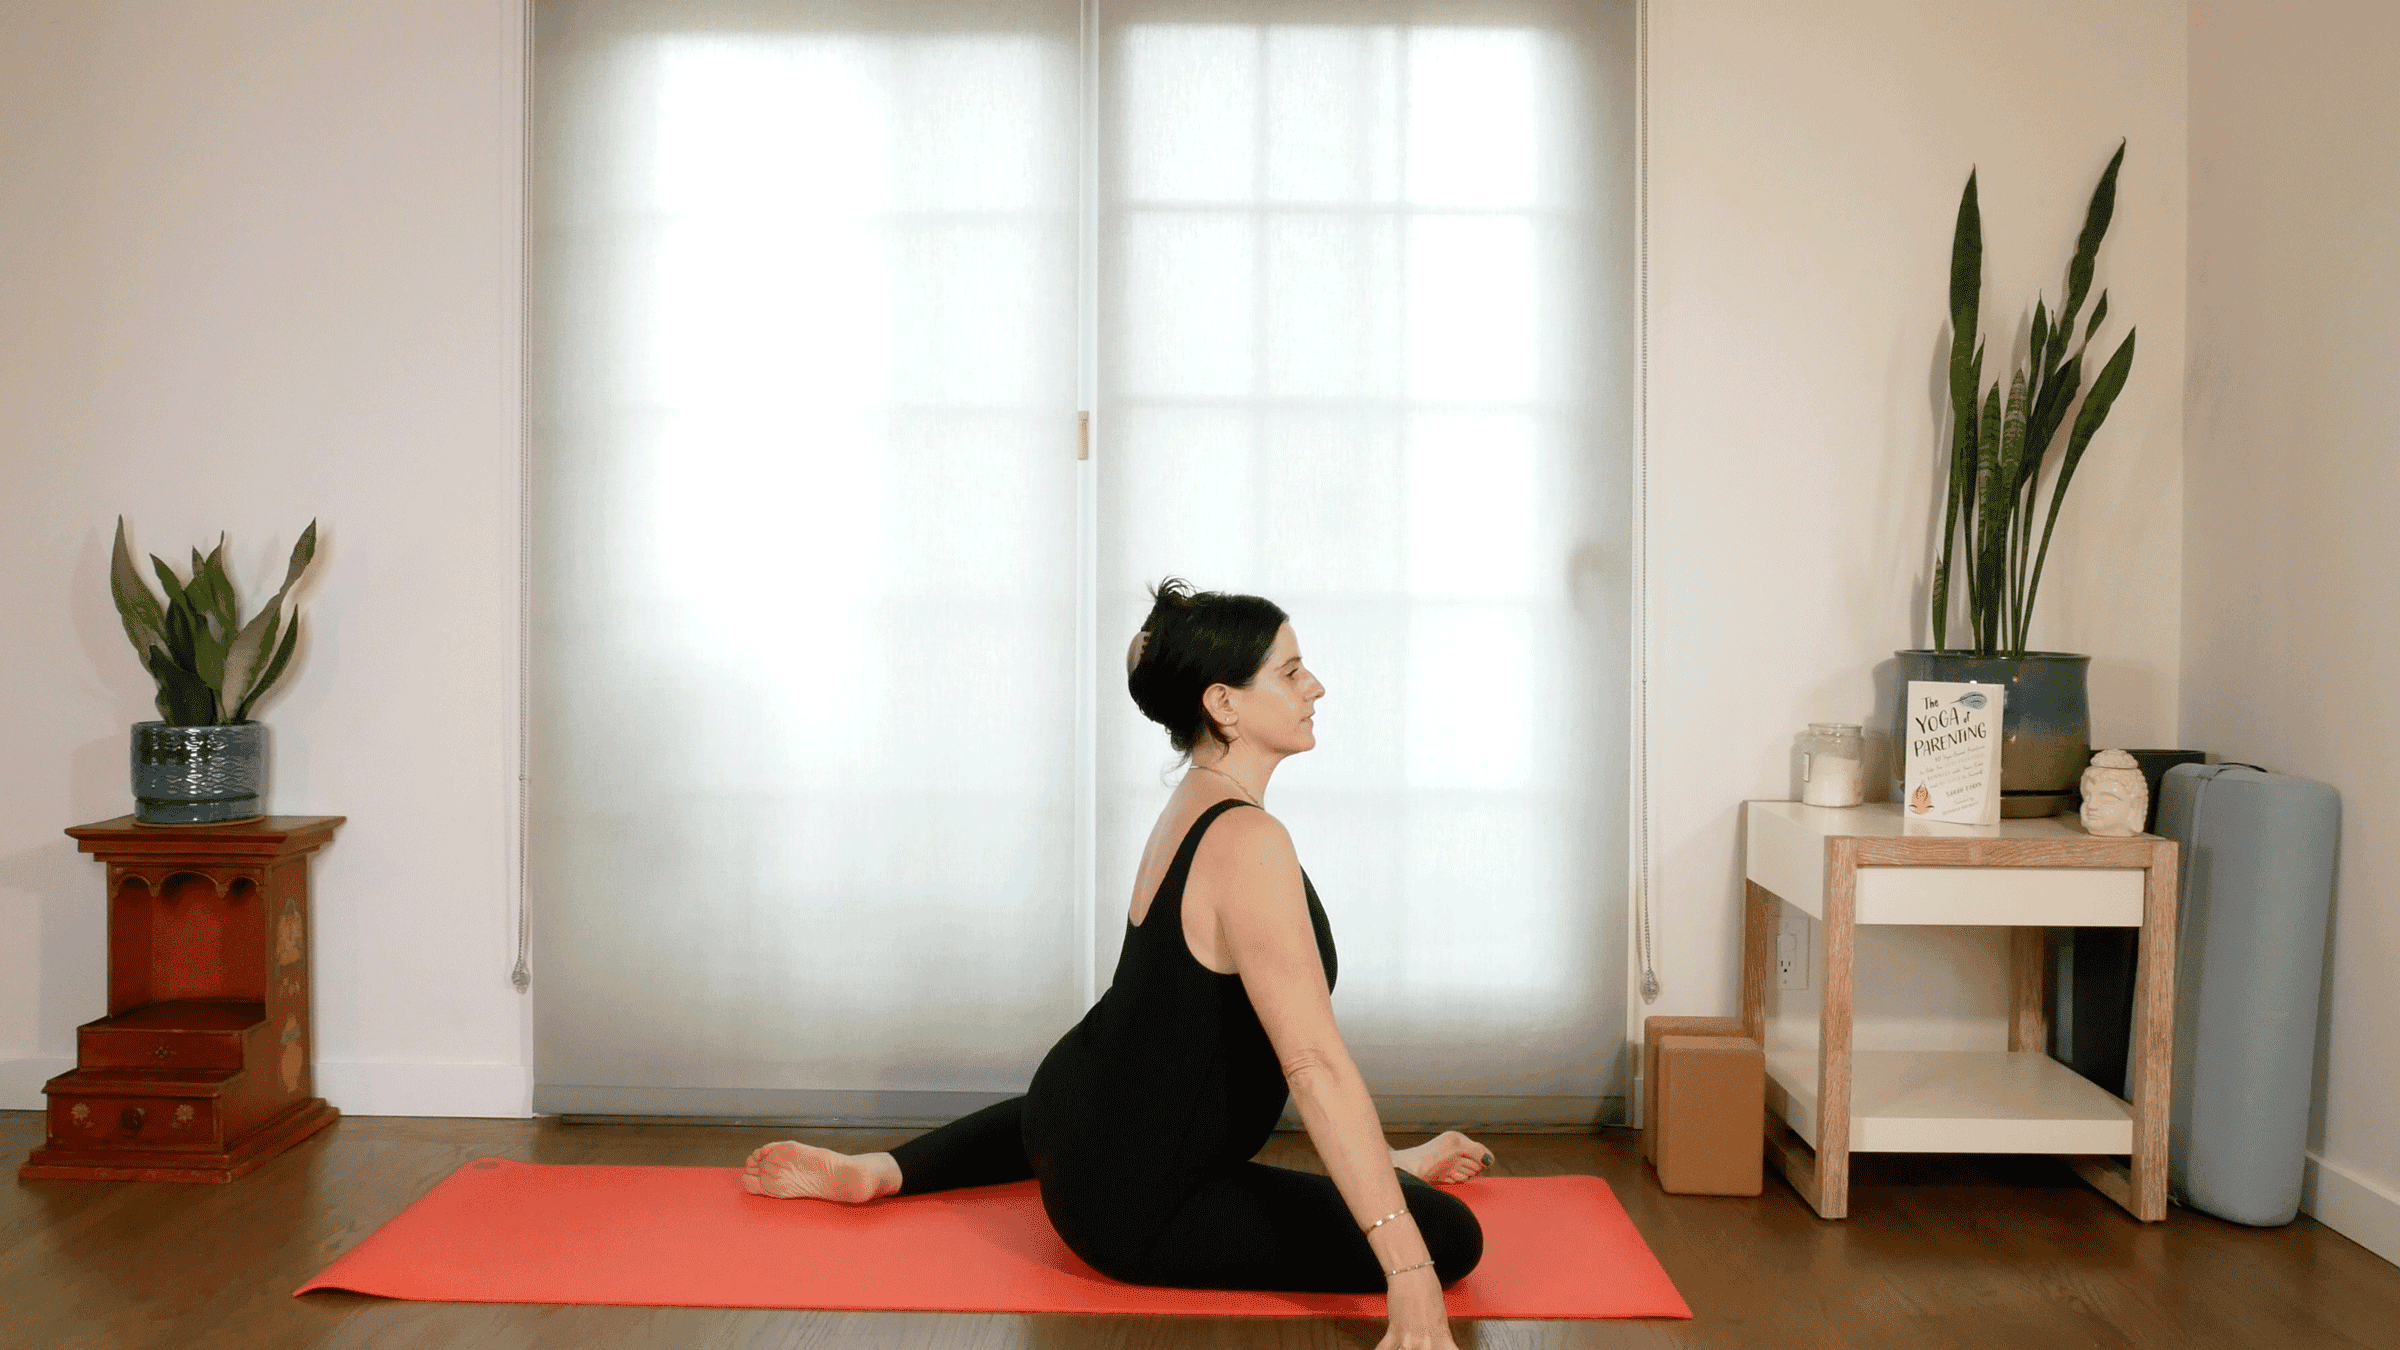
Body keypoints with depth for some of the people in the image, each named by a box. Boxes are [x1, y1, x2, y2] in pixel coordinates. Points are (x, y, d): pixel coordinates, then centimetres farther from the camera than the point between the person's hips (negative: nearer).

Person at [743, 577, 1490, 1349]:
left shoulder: (1193, 808, 5)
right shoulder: (1249, 843, -26)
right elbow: (1315, 1065, -32)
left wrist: (1374, 1159, 19)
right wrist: (1409, 1279, -32)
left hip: (1070, 1099, 9)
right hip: (1129, 1212, -9)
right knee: (1449, 1235, -10)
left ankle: (873, 1171, 34)